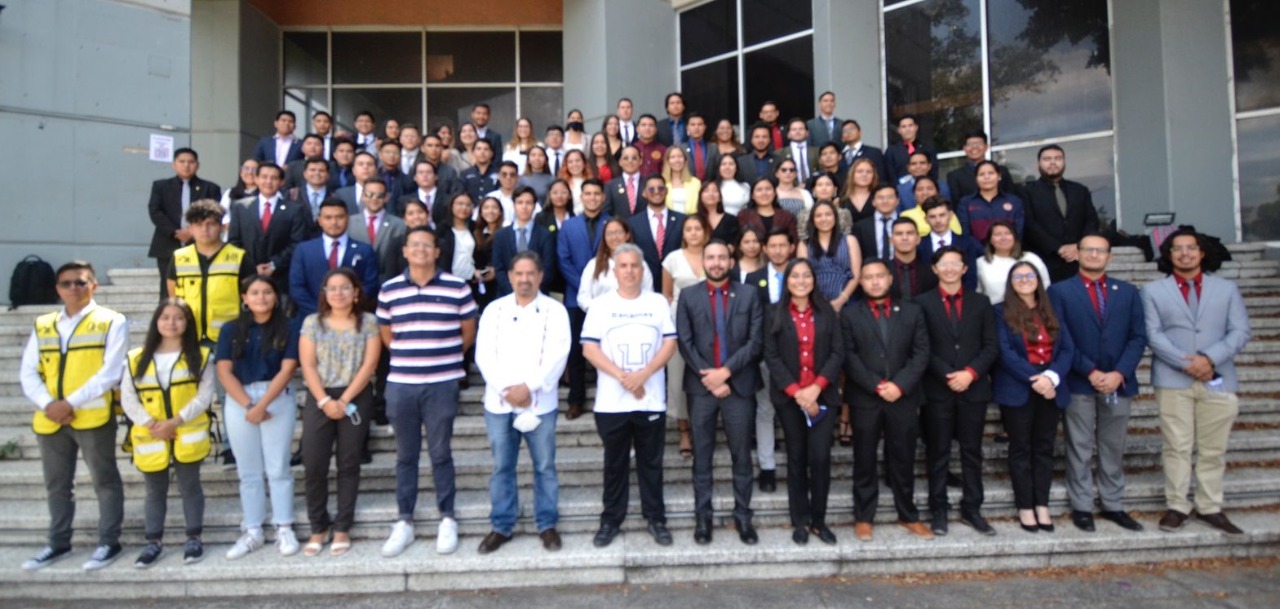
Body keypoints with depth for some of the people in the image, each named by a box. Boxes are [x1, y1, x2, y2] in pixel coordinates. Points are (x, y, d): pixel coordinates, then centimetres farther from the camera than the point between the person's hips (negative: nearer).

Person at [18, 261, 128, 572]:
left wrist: (70, 403, -17)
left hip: (93, 416, -5)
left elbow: (110, 372, -12)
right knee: (57, 484, 15)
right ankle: (59, 543, 28)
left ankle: (109, 542, 12)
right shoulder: (42, 326, 12)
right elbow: (28, 373, 6)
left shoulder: (111, 322, -3)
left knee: (105, 480, 3)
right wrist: (47, 404, -11)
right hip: (50, 418, 5)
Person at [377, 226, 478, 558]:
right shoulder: (389, 290, 4)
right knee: (405, 455, 10)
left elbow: (468, 332, 7)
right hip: (400, 384, 2)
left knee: (441, 453, 5)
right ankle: (404, 522, 21)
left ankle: (447, 519, 19)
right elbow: (386, 334, 15)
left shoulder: (457, 287, -2)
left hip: (442, 384, -2)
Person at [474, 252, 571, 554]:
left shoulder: (554, 310, 1)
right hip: (499, 402, 2)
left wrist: (528, 387, -16)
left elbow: (557, 356, -8)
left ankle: (547, 524, 19)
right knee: (502, 467, 10)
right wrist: (507, 389, -12)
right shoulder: (494, 309, 7)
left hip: (540, 402, -2)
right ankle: (501, 526, 22)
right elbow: (484, 355, -1)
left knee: (545, 466, 6)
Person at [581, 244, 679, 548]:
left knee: (651, 462, 10)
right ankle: (611, 519, 22)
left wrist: (643, 374, -14)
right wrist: (622, 376, -14)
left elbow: (669, 344, 0)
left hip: (651, 399, 1)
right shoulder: (601, 305, 2)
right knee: (615, 463, 10)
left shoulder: (658, 303, 5)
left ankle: (656, 518, 22)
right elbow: (589, 348, -4)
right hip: (611, 402, 0)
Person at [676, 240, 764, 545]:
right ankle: (702, 516, 17)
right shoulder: (688, 296, 5)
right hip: (700, 386, 0)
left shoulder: (748, 294, 5)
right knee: (702, 455, 7)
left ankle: (743, 516, 19)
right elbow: (684, 343, -2)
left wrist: (726, 371, -13)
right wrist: (710, 379, -11)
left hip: (739, 385, 0)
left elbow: (756, 341, -3)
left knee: (741, 454, 8)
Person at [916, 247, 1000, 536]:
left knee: (972, 451, 9)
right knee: (938, 453, 5)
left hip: (973, 388, 2)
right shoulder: (923, 303, 2)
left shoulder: (981, 303, 9)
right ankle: (938, 510, 14)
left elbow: (991, 346, 4)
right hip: (937, 390, -2)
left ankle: (971, 509, 20)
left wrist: (970, 373, -11)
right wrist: (946, 375, -13)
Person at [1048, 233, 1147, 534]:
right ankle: (1082, 507, 12)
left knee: (1114, 449, 11)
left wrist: (1119, 373, -11)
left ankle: (1113, 506, 21)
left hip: (1118, 382, 3)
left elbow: (1138, 337, 3)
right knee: (1080, 450, 4)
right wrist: (1091, 372, -13)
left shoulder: (1128, 292, 10)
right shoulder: (1060, 291, 1)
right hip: (1079, 383, -3)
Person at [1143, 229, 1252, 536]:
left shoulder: (1227, 289, 12)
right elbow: (1153, 335, -2)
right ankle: (1177, 506, 10)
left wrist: (1210, 358, -14)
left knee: (1213, 450, 7)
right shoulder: (1153, 291, 7)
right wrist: (1186, 363, -14)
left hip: (1218, 380, 2)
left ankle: (1210, 508, 17)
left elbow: (1240, 331, 2)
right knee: (1177, 448, 2)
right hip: (1173, 380, -2)